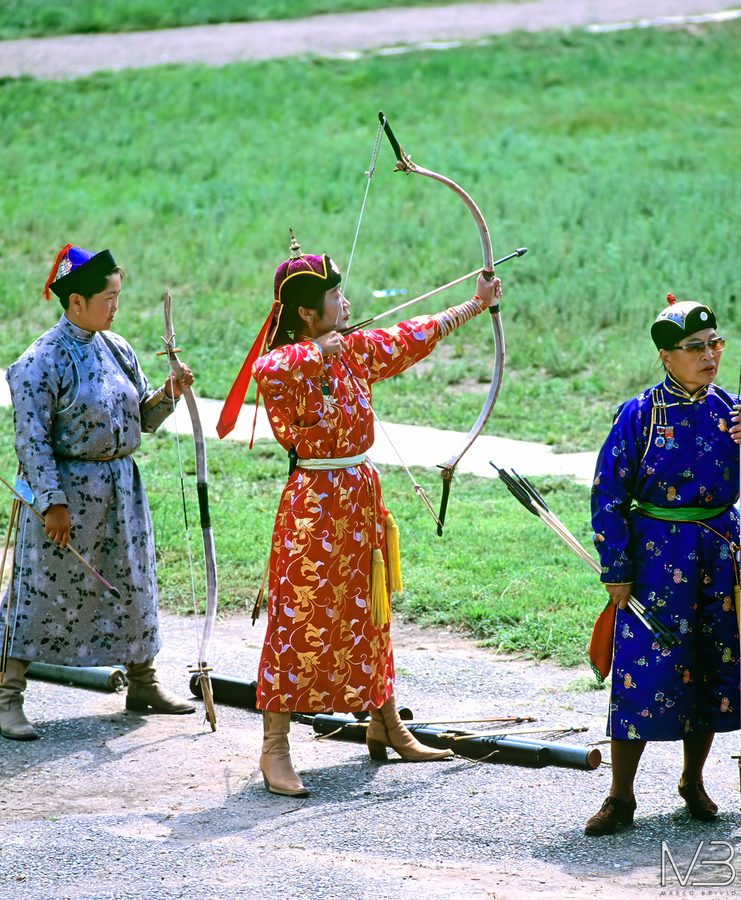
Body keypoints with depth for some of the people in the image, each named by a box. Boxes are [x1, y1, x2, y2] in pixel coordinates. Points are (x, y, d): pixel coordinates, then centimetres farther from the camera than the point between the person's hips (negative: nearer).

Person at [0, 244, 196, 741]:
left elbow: (143, 418, 15)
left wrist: (167, 395, -5)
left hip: (120, 485, 7)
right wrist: (53, 502, -19)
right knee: (42, 590, -4)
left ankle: (143, 681, 29)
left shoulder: (117, 349, 8)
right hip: (66, 487, -7)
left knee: (132, 583, 14)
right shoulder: (41, 362, -13)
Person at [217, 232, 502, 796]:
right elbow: (268, 373, -41)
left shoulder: (355, 351, 8)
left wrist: (477, 304, 29)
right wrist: (320, 351, -31)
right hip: (314, 502, -8)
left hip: (361, 496, 8)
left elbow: (416, 336, 21)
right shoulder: (288, 364, -16)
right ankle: (274, 750, -3)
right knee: (300, 621, -6)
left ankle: (386, 728, 32)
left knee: (369, 614, 18)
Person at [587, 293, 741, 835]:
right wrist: (616, 569, -8)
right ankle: (621, 798, 0)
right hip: (657, 553, -4)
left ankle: (693, 781, 27)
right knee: (643, 672, -7)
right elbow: (608, 494, -4)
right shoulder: (641, 415, -6)